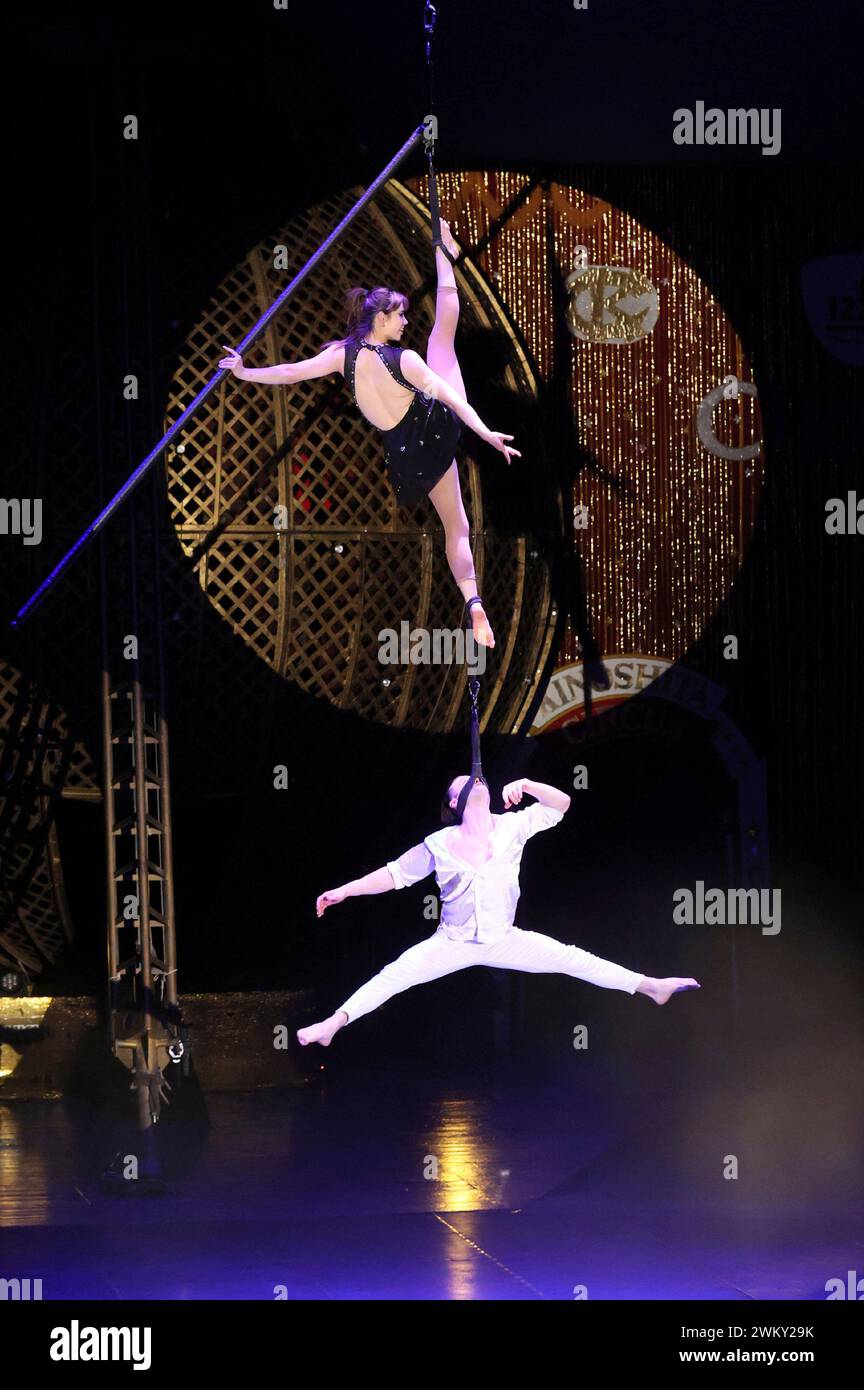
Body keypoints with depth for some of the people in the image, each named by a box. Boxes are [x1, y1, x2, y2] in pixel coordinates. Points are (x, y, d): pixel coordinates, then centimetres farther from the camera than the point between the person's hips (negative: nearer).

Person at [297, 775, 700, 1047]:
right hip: (452, 943, -1)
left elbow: (560, 803, -5)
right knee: (394, 975, -19)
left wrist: (526, 786, -22)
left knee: (572, 959, -6)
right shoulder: (440, 845, -7)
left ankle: (650, 986, 0)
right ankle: (332, 1025, -23)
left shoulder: (512, 827, -2)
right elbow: (395, 874, -2)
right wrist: (345, 890, -8)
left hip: (504, 941, 1)